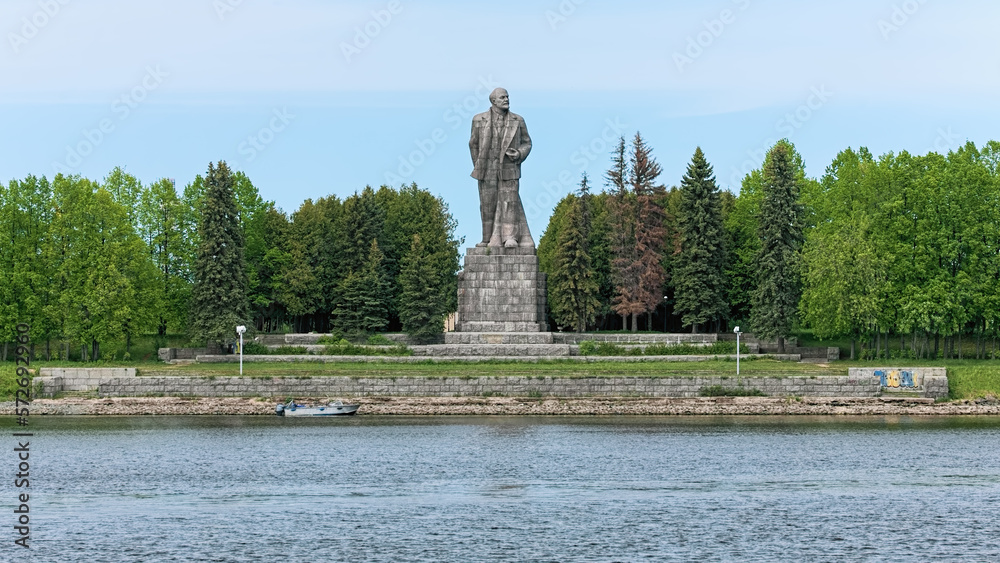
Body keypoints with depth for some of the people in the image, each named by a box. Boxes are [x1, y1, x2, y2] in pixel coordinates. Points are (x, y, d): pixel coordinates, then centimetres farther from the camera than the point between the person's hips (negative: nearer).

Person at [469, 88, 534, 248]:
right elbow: (474, 144, 11)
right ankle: (488, 239, 8)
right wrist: (478, 167, 11)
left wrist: (519, 154, -10)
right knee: (487, 203, 1)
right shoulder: (479, 120, 2)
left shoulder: (518, 120, 4)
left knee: (509, 201, -9)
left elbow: (526, 143, 10)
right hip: (487, 169, 0)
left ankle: (510, 238, -10)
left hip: (509, 169, 0)